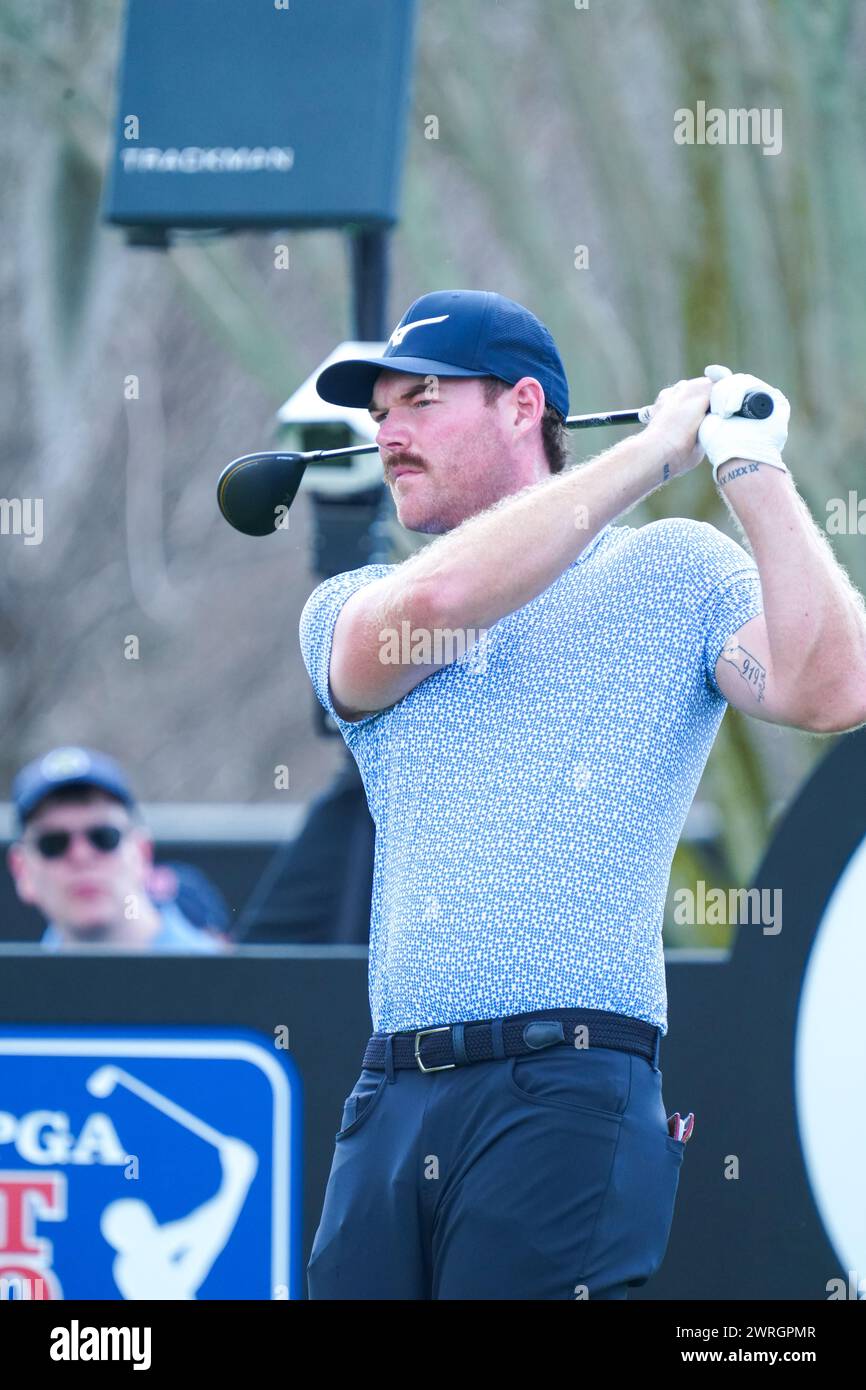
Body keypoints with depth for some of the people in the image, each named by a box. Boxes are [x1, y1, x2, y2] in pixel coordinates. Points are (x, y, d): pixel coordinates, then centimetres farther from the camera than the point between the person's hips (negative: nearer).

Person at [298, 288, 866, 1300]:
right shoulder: (350, 609, 17)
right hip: (390, 1102, 4)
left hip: (567, 1099, -4)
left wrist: (752, 468, -7)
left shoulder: (673, 569, 10)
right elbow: (427, 604, -7)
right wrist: (654, 448, -4)